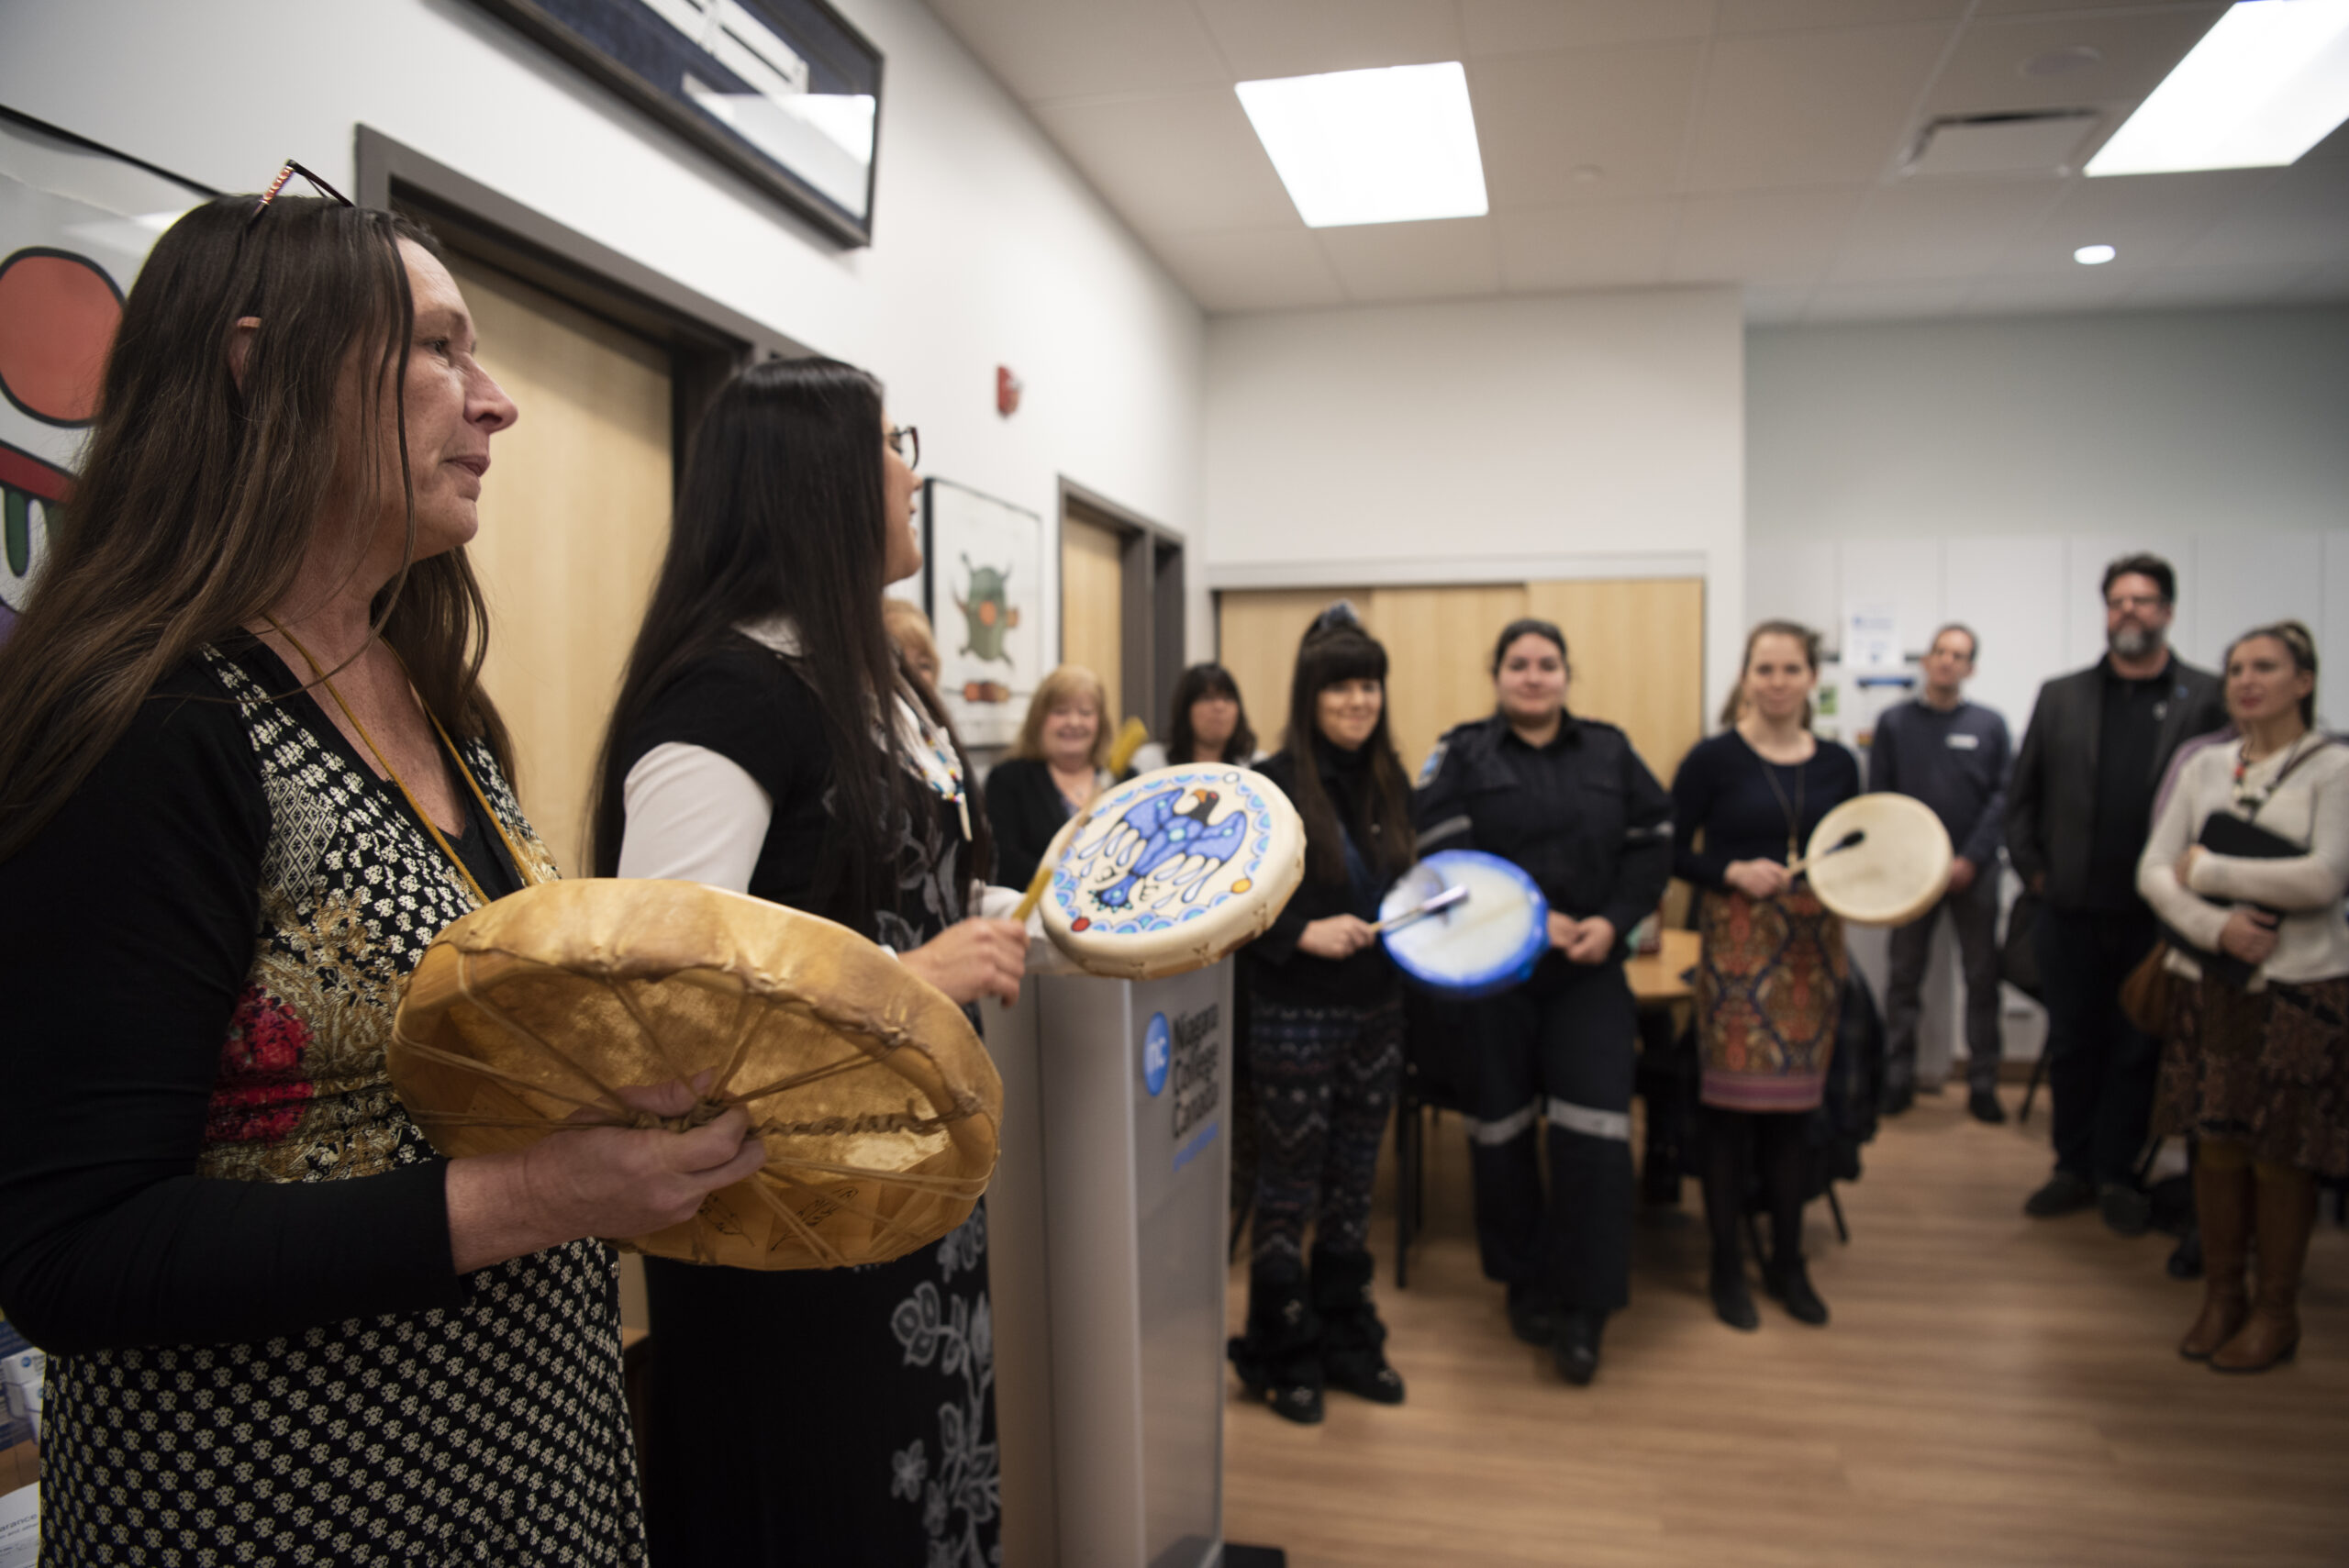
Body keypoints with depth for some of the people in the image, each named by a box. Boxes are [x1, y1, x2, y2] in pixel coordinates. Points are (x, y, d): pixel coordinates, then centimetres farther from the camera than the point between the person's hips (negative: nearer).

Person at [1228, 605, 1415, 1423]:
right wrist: (1305, 932, -26)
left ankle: (1345, 1338, 32)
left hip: (1375, 1013, 6)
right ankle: (1281, 1355, 23)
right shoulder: (1272, 785, -12)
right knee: (1289, 1191, 7)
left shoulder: (1388, 782, 6)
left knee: (1352, 1186, 17)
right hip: (1296, 1017, -5)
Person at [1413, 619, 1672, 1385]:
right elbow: (1444, 860, -12)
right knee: (1502, 1132, 8)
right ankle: (1525, 1286, 28)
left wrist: (1613, 922, -10)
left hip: (1590, 974, 2)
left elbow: (1652, 845, 6)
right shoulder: (1460, 757, 0)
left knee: (1594, 1133, -6)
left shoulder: (1610, 752, 9)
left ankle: (1581, 1306, 7)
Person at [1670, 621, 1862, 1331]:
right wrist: (1733, 871, -20)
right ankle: (1727, 1266, 15)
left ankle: (1789, 1261, 25)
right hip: (1737, 945, -4)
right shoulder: (1713, 758, -5)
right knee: (1733, 1102, 0)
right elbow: (1671, 852, -5)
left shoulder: (1837, 764, 8)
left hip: (1815, 945, 4)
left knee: (1796, 1104, 10)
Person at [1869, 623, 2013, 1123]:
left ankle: (1983, 1083, 11)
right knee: (1904, 976, 5)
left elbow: (2003, 797, 1)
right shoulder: (1894, 723, 6)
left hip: (1973, 871, 0)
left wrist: (1970, 860, -10)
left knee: (1982, 978, 3)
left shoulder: (1990, 725, 6)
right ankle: (1898, 1078, 12)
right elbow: (1877, 796, 3)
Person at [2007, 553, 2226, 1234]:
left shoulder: (2208, 699, -2)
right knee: (2072, 1046, 10)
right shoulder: (2061, 696, 6)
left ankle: (2116, 1175, 22)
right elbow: (2021, 795, 9)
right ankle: (2074, 1170, 23)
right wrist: (2032, 870, 3)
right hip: (2073, 914, 2)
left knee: (2137, 1050, 8)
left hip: (2157, 915, -2)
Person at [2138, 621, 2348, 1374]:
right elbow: (2152, 872, 3)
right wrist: (2215, 925, -14)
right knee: (2216, 1146, 8)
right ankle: (2221, 1297, 23)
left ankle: (2275, 1312, 20)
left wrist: (2207, 870, -10)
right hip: (2210, 982, 4)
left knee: (2279, 1156, 4)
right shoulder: (2204, 766, 8)